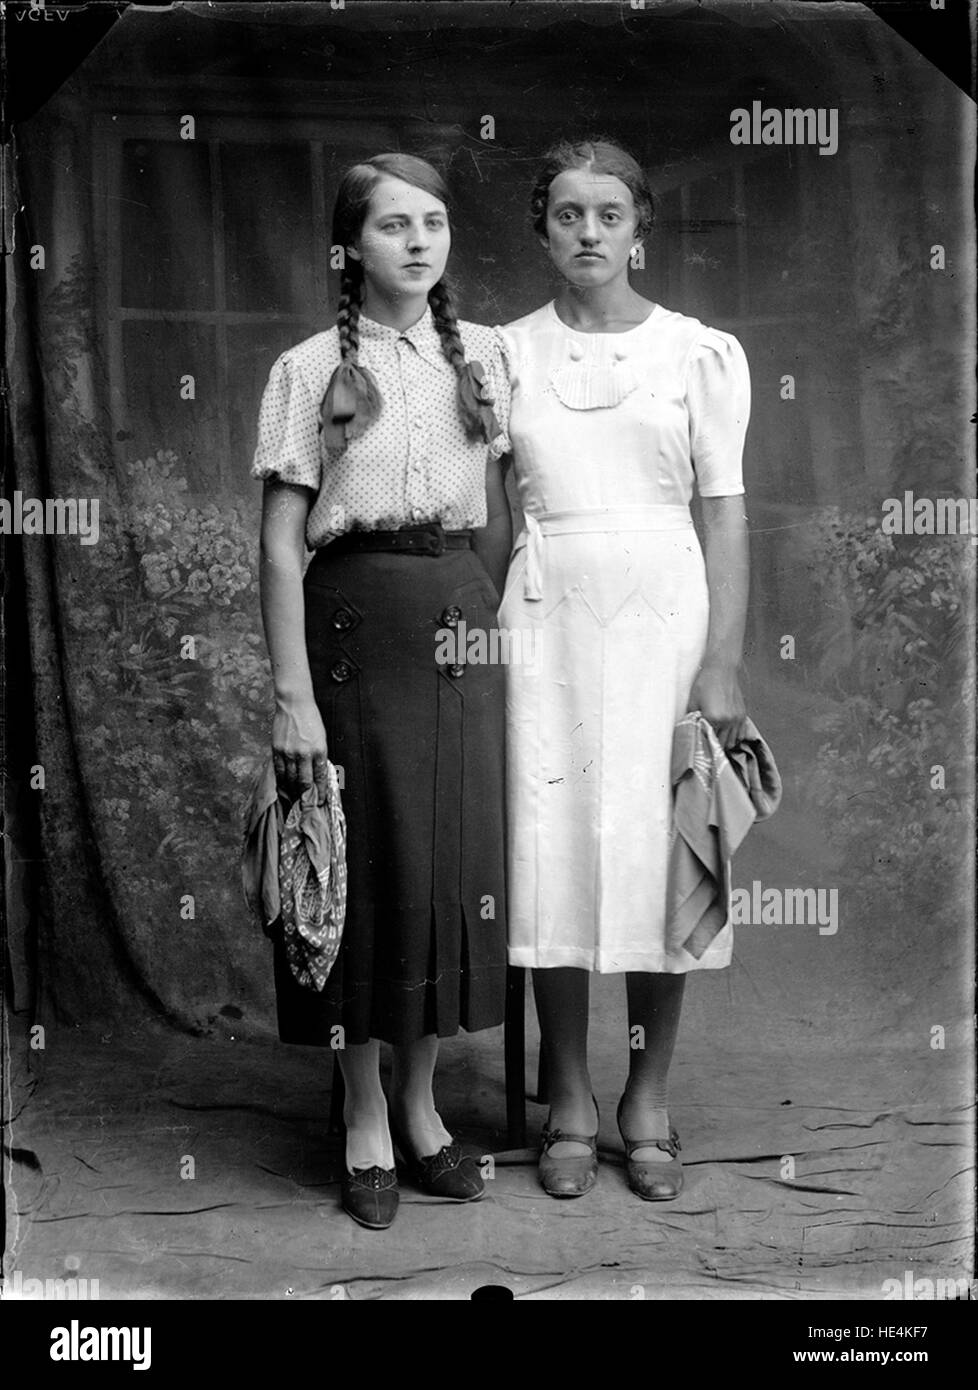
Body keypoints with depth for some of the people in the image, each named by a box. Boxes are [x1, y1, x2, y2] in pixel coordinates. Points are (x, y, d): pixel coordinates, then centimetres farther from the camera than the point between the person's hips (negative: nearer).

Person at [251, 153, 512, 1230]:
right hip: (357, 621, -4)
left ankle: (420, 1103, 26)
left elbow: (499, 514, 14)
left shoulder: (482, 356, 9)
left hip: (465, 617, 4)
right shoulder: (311, 370, -2)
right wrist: (293, 695, -12)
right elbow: (280, 546, -6)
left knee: (457, 858, 8)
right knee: (369, 861, 2)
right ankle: (365, 1121, 20)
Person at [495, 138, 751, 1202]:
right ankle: (569, 1103, 16)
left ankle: (649, 1098, 17)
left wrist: (722, 665, -5)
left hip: (663, 609, -1)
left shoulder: (700, 353, 4)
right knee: (553, 853, 1)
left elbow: (724, 513, 2)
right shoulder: (503, 355, 8)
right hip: (545, 615, 1)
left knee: (660, 850, 1)